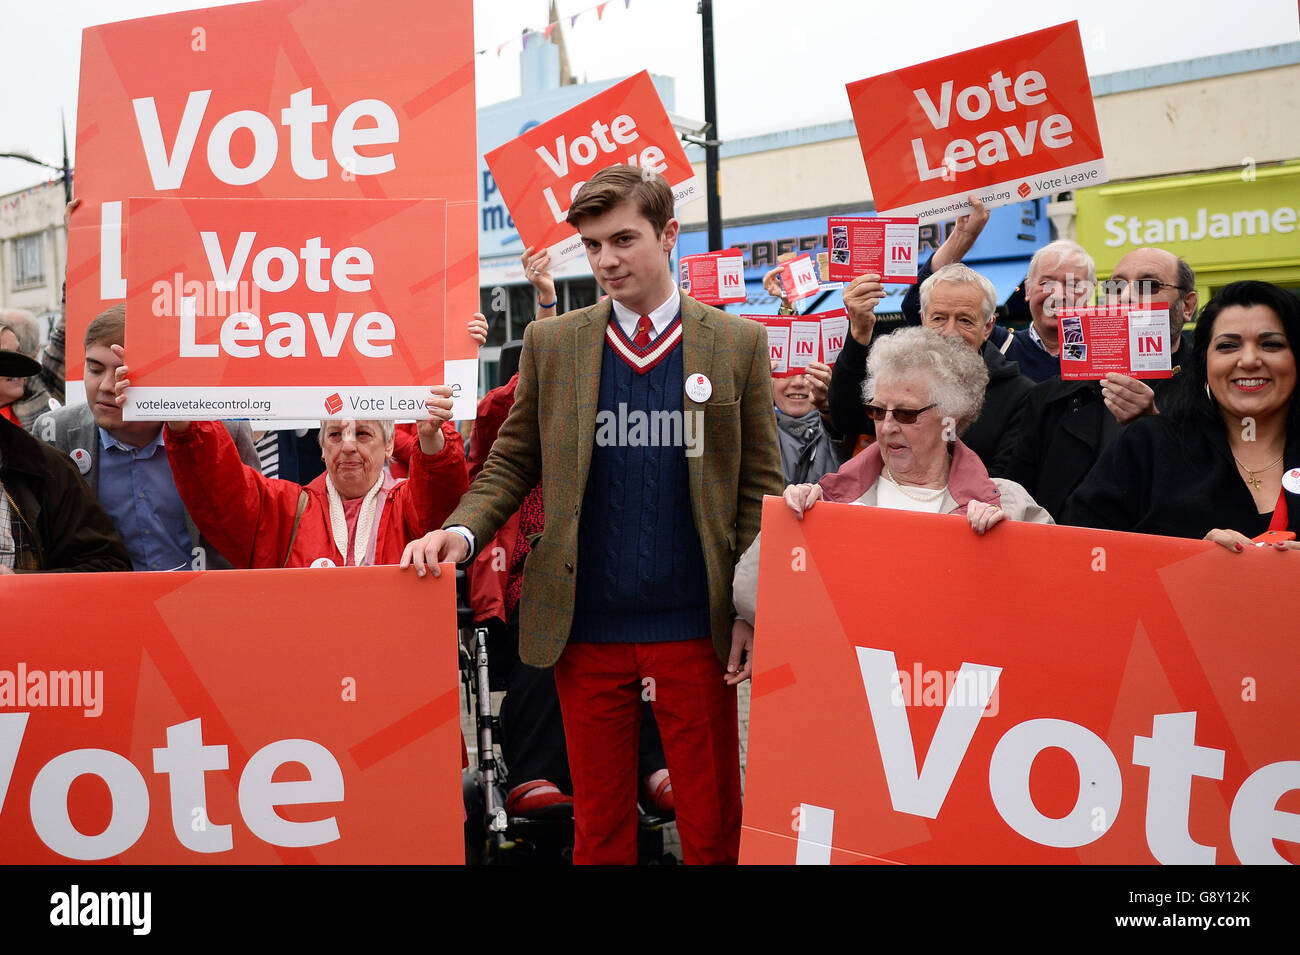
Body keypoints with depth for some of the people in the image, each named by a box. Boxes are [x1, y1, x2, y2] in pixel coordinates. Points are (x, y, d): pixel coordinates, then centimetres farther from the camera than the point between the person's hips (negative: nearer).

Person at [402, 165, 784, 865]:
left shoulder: (737, 344, 2)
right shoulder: (550, 343, 6)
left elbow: (760, 486, 2)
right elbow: (514, 461, 10)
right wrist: (462, 530, -9)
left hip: (694, 627, -1)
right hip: (584, 628, 1)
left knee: (712, 821, 8)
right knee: (599, 820, 12)